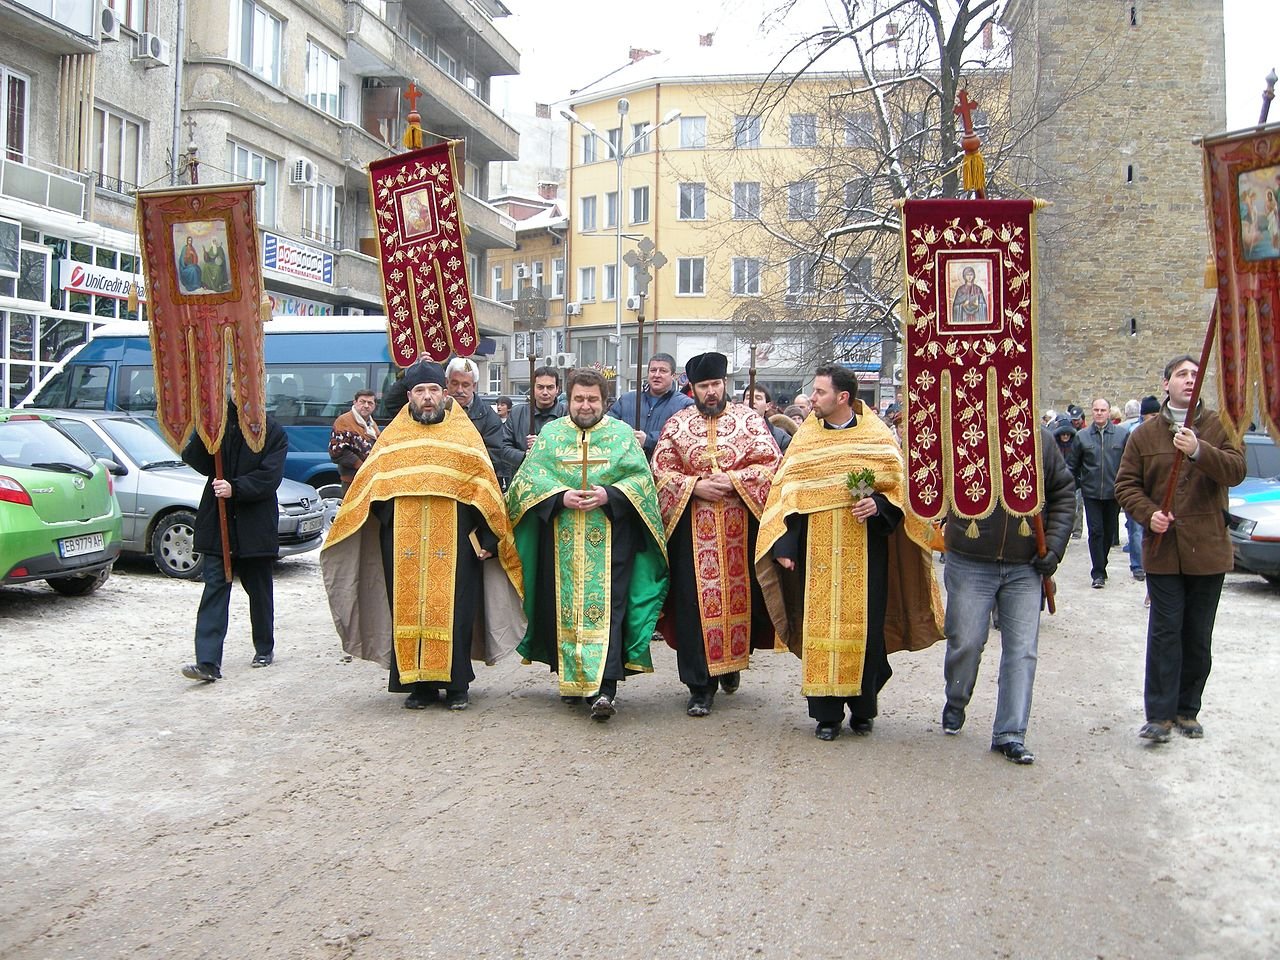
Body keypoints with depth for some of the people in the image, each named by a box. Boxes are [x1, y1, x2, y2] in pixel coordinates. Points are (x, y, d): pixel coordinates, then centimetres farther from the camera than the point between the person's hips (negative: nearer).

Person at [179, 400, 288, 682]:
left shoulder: (272, 432, -3)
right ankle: (208, 662, -11)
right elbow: (195, 460, -2)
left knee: (259, 589, 13)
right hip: (217, 521, 1)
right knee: (215, 586, -7)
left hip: (255, 525, -1)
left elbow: (269, 477, -11)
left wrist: (235, 488, -22)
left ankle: (264, 648, 32)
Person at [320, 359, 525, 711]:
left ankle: (456, 684, 11)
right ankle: (419, 683, 12)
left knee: (453, 609, -1)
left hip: (454, 542, -2)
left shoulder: (465, 434, 6)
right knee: (408, 609, 2)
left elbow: (485, 489, 3)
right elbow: (368, 488, 14)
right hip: (403, 543, 2)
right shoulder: (392, 438, 12)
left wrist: (487, 537, -3)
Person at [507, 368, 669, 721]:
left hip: (610, 541, -2)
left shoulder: (622, 434, 8)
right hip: (562, 542, 2)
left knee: (606, 608, -10)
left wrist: (609, 495, -15)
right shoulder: (550, 434, 11)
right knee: (565, 608, 5)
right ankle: (572, 679, 20)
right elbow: (529, 477, 2)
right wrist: (560, 496, -14)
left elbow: (641, 478, 1)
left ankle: (604, 688, -14)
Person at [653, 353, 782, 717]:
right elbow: (661, 469, 3)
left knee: (739, 594, 7)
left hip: (740, 525, 0)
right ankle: (701, 684, 1)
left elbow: (771, 463, -1)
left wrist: (733, 480, -13)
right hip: (692, 527, 0)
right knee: (696, 601, -4)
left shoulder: (749, 419, 5)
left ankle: (733, 661, 31)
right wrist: (695, 487, -11)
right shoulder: (676, 424, 7)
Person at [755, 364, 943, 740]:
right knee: (820, 626, 1)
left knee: (865, 627, 2)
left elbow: (900, 486, 4)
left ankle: (863, 708, 20)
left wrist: (879, 504, -17)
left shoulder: (878, 437, 2)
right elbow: (786, 495, 4)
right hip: (817, 551, 1)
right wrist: (783, 546, -4)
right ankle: (827, 712, 11)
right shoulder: (804, 439, 6)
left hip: (865, 551, -1)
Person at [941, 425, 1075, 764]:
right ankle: (955, 704, 33)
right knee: (966, 642, 4)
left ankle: (1010, 734, 10)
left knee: (1022, 650, 1)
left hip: (1025, 568, 2)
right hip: (970, 566, -2)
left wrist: (1054, 547, 2)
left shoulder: (1041, 440, 2)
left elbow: (1064, 493, 10)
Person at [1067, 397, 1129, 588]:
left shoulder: (1122, 435, 0)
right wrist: (1077, 484, 4)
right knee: (1096, 531, -5)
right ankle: (1098, 574, -3)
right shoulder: (1082, 436, 1)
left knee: (1109, 532, 11)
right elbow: (1072, 464, 9)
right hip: (1091, 493, -1)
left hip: (1114, 492, 1)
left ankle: (1100, 567, 28)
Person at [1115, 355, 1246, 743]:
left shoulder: (1218, 426, 4)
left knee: (1198, 636, 8)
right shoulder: (1145, 434, 5)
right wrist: (1148, 513, -12)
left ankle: (1188, 710, 20)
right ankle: (1160, 714, 1)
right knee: (1165, 632, -3)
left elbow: (1236, 470, -11)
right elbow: (1126, 484, 6)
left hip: (1208, 549, 1)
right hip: (1162, 549, -1)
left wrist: (1198, 451, -27)